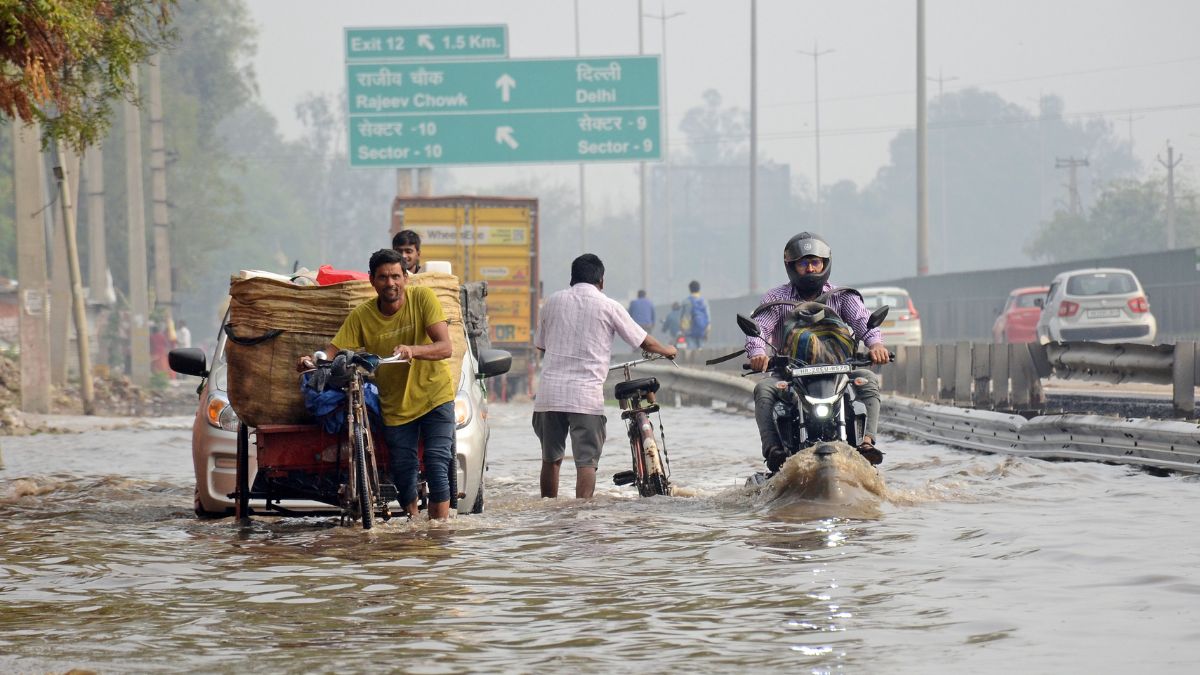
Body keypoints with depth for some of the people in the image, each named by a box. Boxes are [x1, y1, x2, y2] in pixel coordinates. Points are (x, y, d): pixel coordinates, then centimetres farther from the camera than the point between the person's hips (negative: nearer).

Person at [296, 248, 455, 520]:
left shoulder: (422, 298, -15)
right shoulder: (361, 316, -10)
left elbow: (445, 347, -22)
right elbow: (334, 351, -13)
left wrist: (413, 350, -42)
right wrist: (312, 361, -36)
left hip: (434, 396, -2)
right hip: (395, 404, 2)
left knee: (436, 465, -13)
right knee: (402, 473, 3)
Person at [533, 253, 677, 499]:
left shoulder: (552, 302, 10)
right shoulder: (608, 306, 1)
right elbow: (646, 342, 11)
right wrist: (667, 350, 32)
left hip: (549, 392, 3)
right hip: (586, 395, -3)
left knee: (551, 459, 15)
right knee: (586, 461, -3)